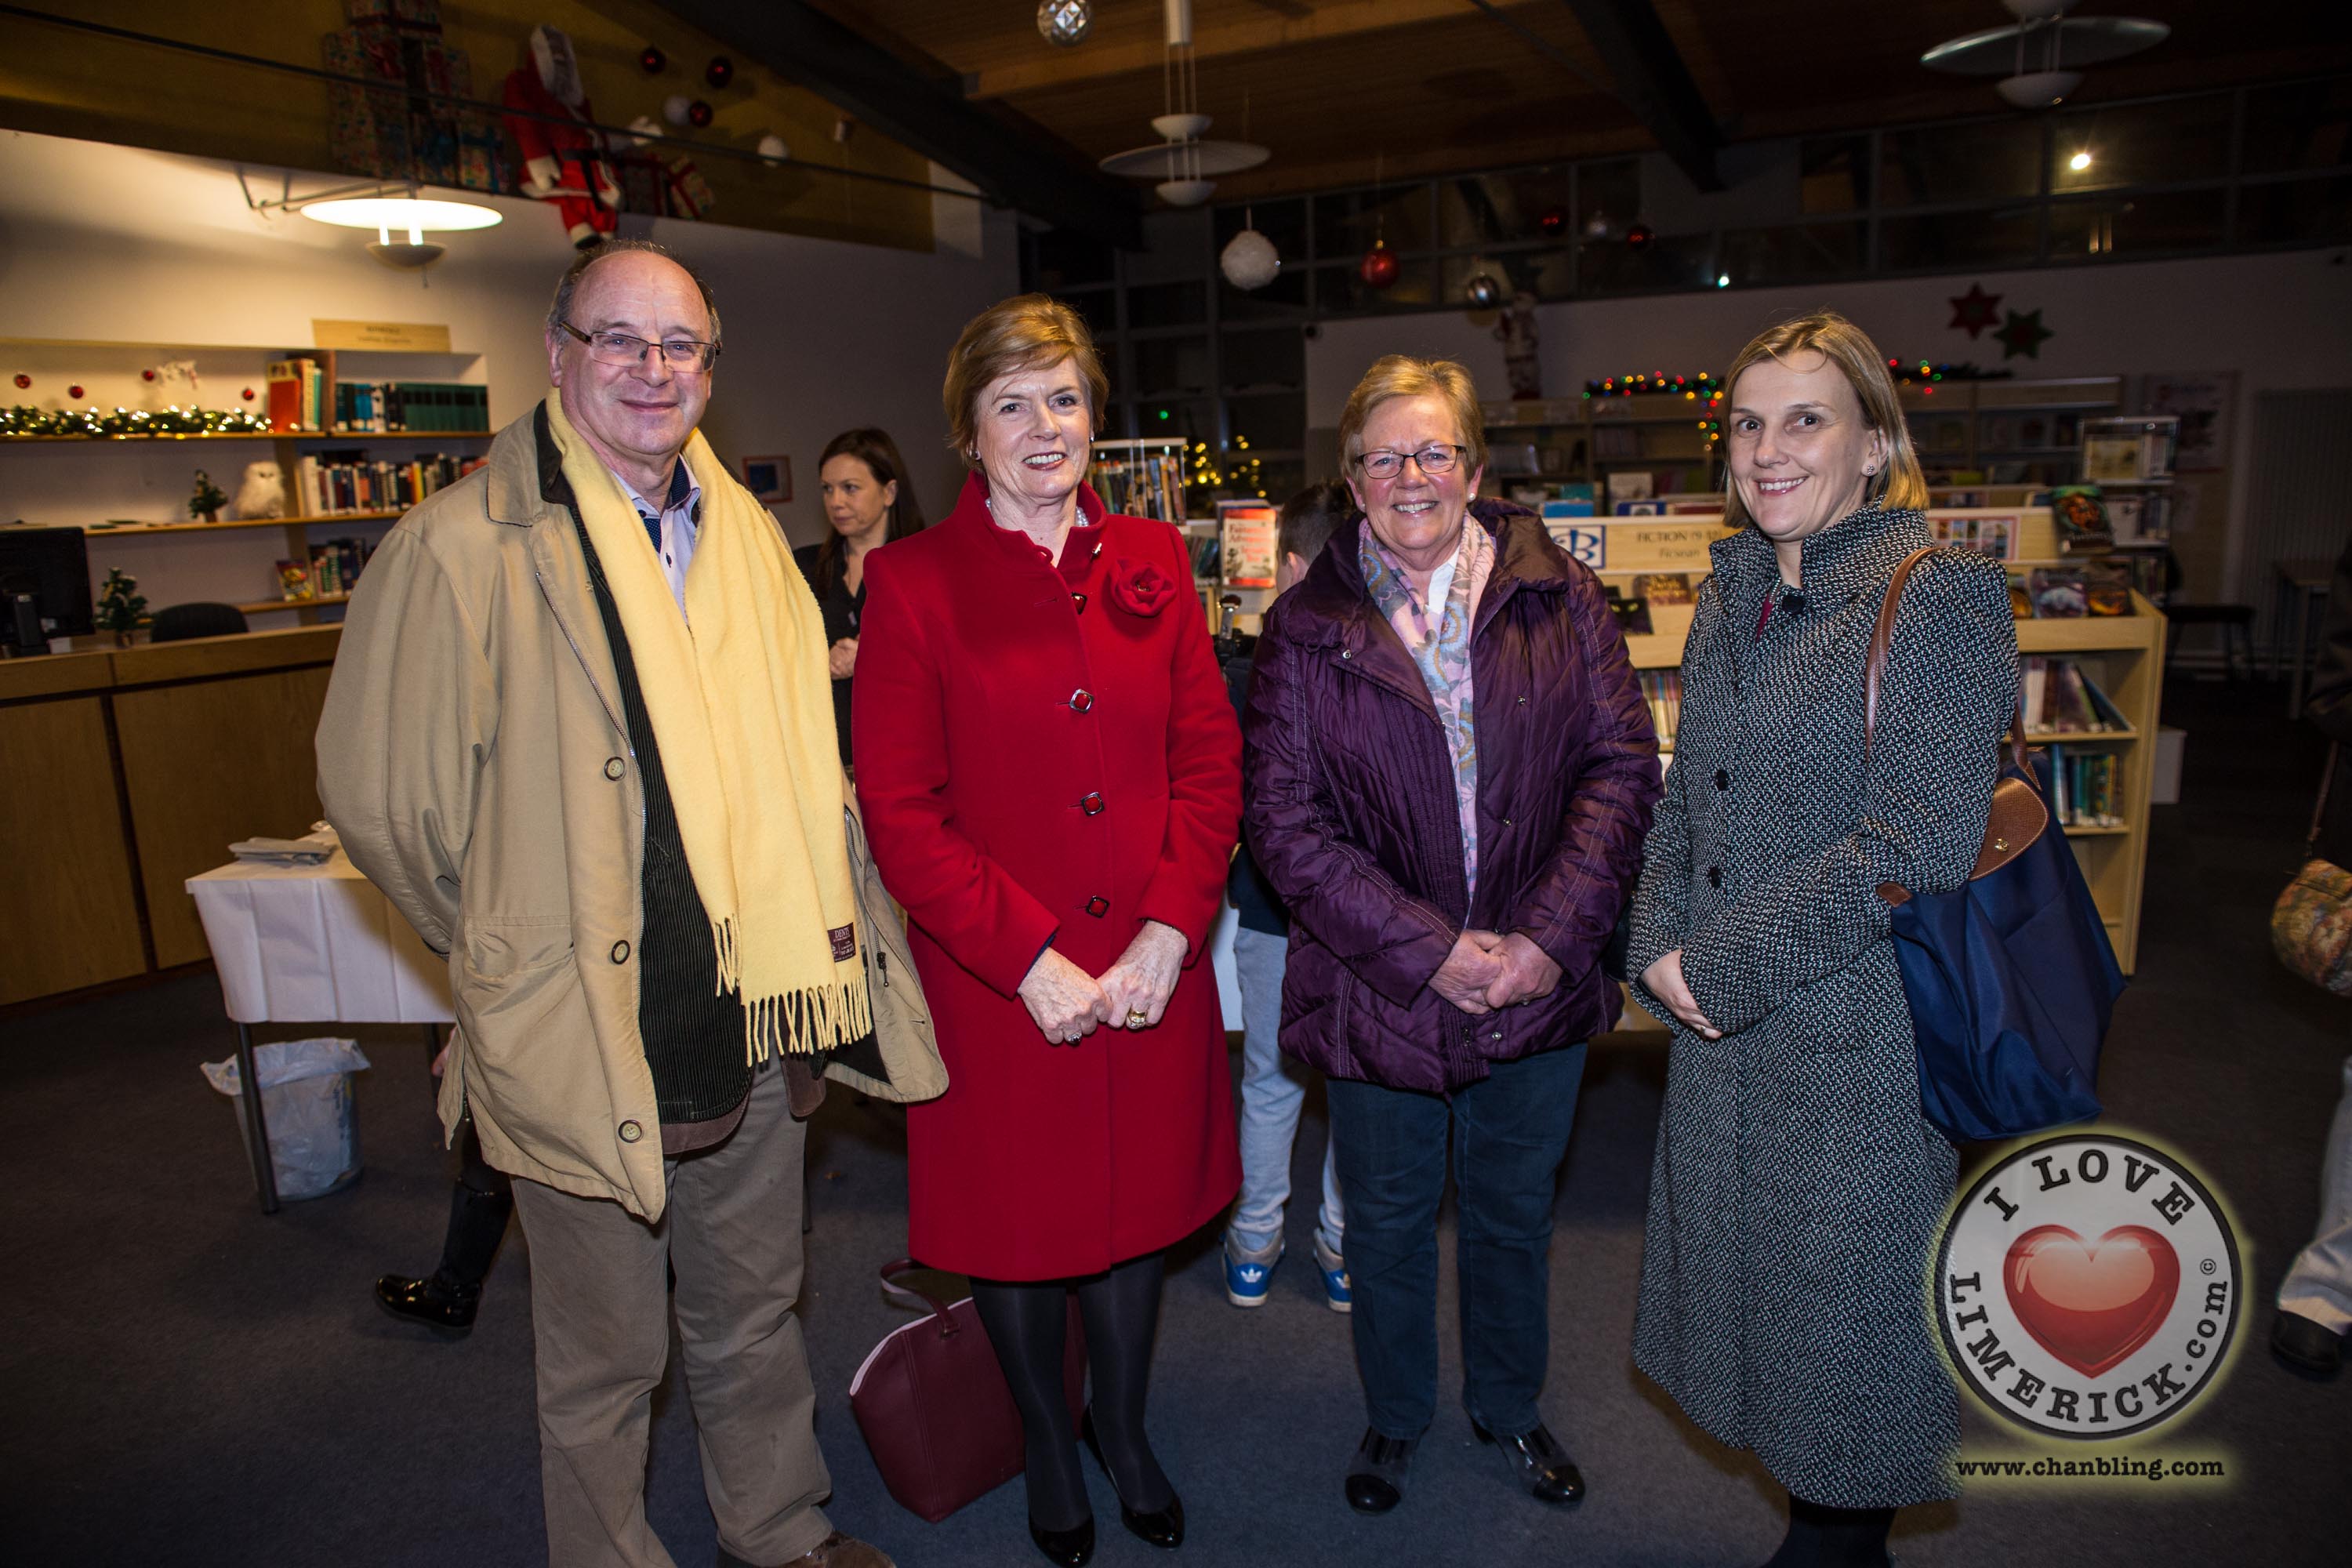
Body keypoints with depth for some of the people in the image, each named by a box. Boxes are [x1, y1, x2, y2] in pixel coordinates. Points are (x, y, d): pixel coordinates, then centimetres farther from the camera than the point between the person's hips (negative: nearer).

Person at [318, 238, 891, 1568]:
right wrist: (509, 946, 0)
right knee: (606, 1360, 15)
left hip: (753, 1019, 5)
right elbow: (381, 796, -9)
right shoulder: (466, 545, -12)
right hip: (582, 1035, -5)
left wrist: (805, 938, 7)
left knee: (757, 1320, 23)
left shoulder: (749, 536, 6)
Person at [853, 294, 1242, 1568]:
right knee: (1017, 1226, 14)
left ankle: (1124, 1428, 45)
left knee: (1138, 1208, 18)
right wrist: (1033, 960, -14)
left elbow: (1210, 760, 2)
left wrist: (1166, 936, -9)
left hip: (1152, 973, 3)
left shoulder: (1150, 563, 5)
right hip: (995, 986, -3)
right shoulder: (912, 582, -6)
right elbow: (899, 809, -9)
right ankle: (1047, 1447, 42)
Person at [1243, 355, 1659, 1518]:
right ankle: (1394, 1414, 43)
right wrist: (1427, 948, -18)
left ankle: (1509, 1407, 46)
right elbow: (1285, 820, -11)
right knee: (1388, 1220, 17)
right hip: (1379, 987, -1)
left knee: (1515, 1213, 20)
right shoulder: (1306, 629, -6)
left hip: (1540, 978, 2)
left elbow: (1622, 766, -5)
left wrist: (1553, 935, -15)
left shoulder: (1560, 599, -1)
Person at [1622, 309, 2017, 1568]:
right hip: (1726, 1031, 7)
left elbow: (1917, 847, -21)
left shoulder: (1943, 594, -13)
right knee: (1752, 1279, 19)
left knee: (1847, 1306, 10)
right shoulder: (1732, 591, 8)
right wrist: (1659, 947, -3)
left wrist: (1721, 967, -17)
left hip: (1869, 1027, -7)